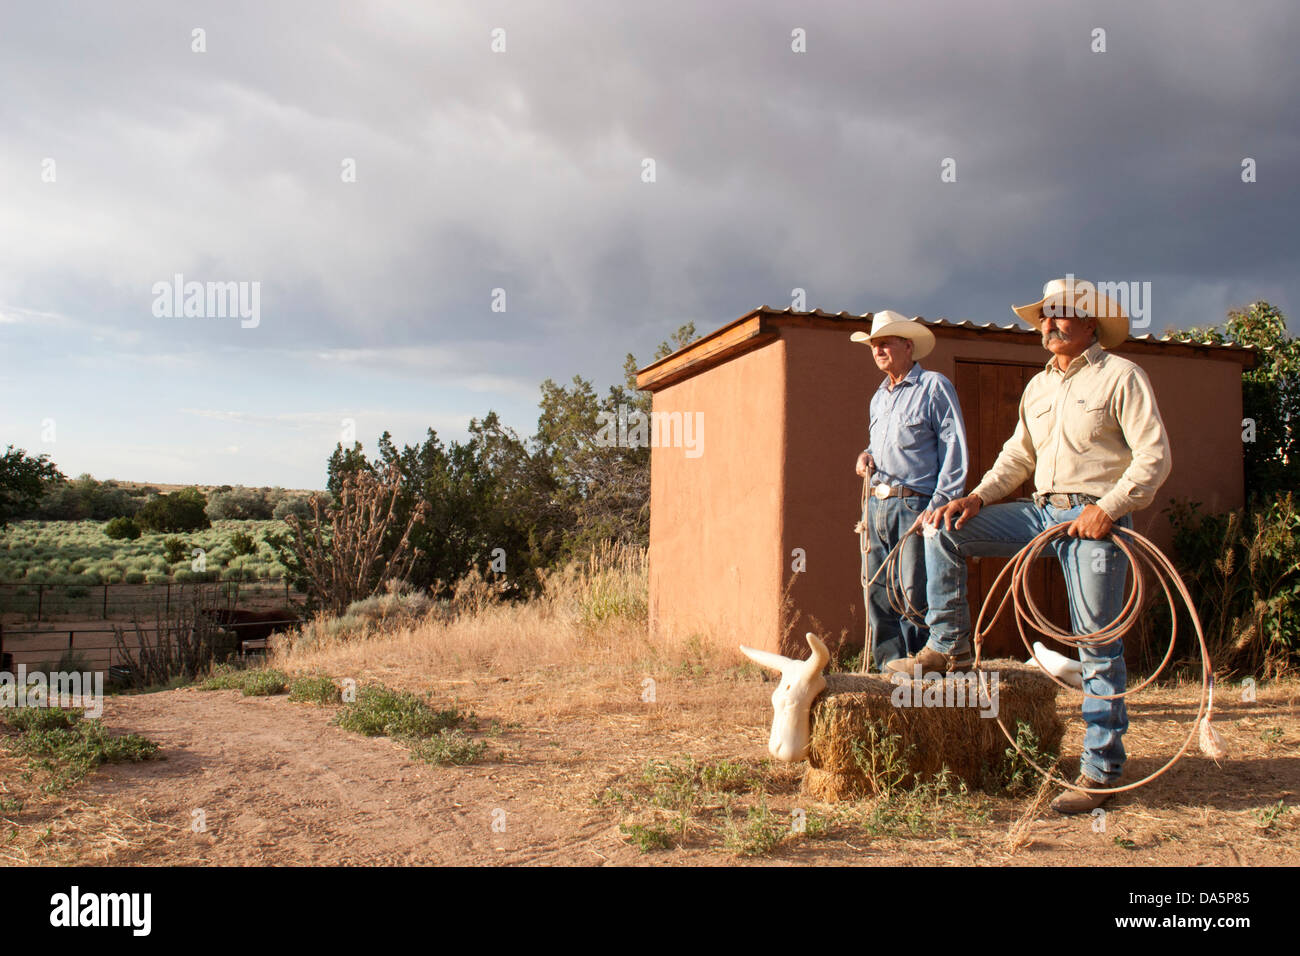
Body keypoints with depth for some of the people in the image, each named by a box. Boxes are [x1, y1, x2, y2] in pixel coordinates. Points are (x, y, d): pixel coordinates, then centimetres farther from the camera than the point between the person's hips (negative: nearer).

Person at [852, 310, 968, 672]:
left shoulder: (933, 387, 0)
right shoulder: (878, 398, 22)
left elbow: (954, 449, -6)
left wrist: (940, 504, -15)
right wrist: (868, 455, 10)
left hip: (915, 505, -7)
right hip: (877, 506, 7)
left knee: (916, 595, -11)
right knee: (878, 594, 5)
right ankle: (889, 668, 12)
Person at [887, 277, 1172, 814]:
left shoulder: (1121, 376, -2)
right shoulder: (1037, 387, 17)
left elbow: (1154, 456, -9)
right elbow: (1017, 456, 20)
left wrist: (1108, 508, -19)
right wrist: (977, 497, 4)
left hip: (1097, 518, -6)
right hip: (1044, 512, 7)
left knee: (1098, 645, -5)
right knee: (944, 530, -6)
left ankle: (1102, 769, 6)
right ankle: (949, 648, 1)